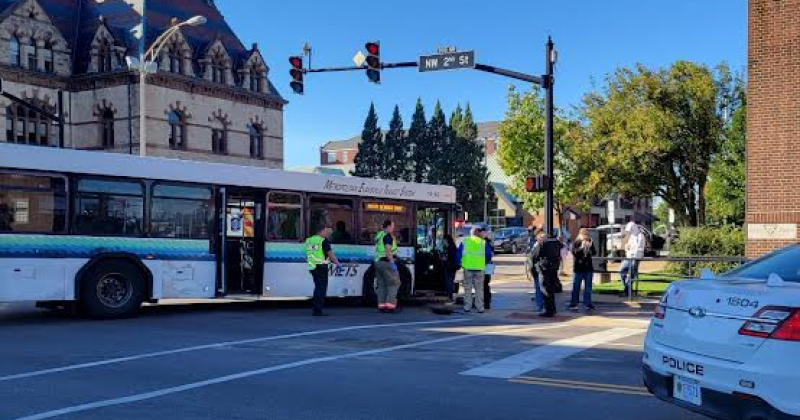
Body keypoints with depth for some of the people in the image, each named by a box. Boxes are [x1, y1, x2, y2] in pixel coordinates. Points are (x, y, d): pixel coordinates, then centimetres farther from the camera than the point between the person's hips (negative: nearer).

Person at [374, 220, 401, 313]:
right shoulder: (388, 235, -10)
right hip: (386, 262, -9)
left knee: (382, 285, 9)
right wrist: (392, 262, -22)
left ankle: (381, 305, 7)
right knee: (394, 284, -4)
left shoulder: (379, 235, 17)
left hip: (378, 262, 9)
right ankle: (390, 303, -11)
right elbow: (388, 250, -20)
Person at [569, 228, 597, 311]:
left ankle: (587, 303, 13)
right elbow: (574, 252, -17)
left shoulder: (590, 242, 7)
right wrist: (582, 247, -28)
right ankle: (573, 303, 8)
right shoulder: (576, 243, -3)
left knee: (588, 287, 7)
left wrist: (591, 246, -17)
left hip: (588, 268, 3)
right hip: (578, 268, -3)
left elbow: (594, 253, 1)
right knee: (576, 286, 2)